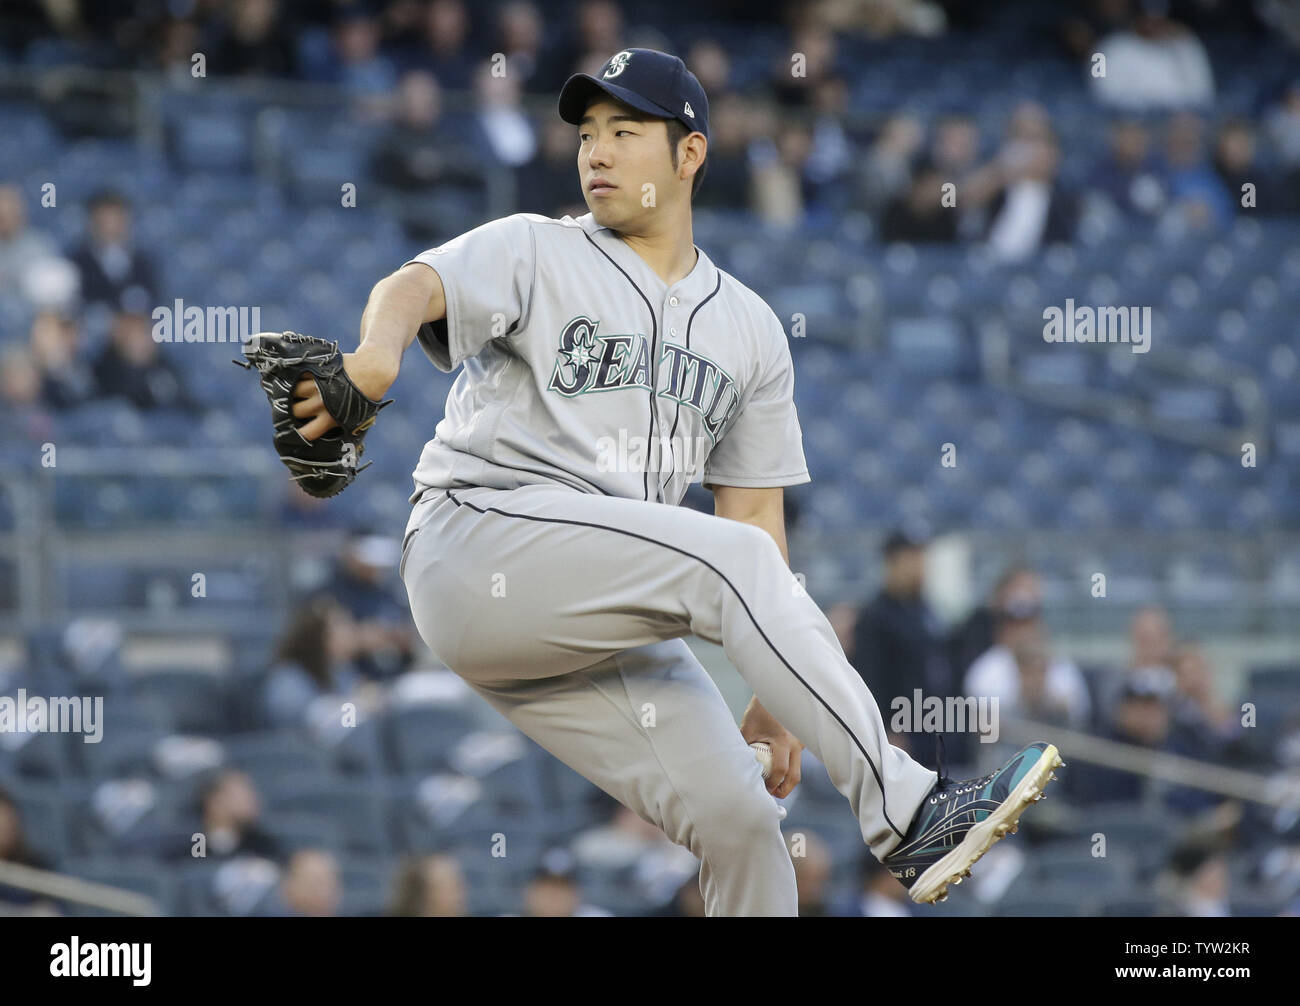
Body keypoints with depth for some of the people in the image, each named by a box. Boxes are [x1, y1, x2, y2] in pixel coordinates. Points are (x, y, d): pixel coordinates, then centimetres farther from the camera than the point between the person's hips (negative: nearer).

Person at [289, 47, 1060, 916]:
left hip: (608, 629, 6)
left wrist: (778, 694, 10)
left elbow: (755, 511, 18)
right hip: (477, 544, -6)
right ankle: (907, 814, -31)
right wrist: (379, 356, -42)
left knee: (740, 818, -8)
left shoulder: (750, 329, 19)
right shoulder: (533, 253, 4)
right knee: (732, 559, -26)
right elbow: (417, 288, -17)